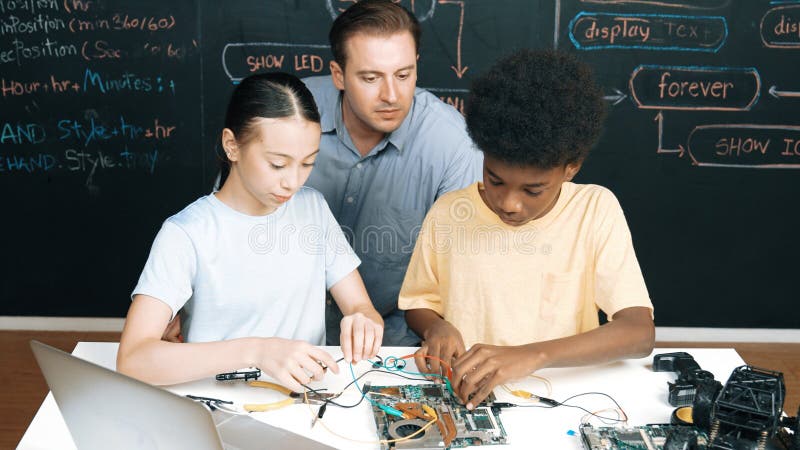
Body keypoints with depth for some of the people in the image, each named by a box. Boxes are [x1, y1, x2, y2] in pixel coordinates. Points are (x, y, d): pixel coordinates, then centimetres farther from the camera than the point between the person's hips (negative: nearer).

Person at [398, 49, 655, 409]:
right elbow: (417, 304, 12)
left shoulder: (596, 210, -7)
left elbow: (640, 333, -16)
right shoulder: (448, 213, -3)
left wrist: (531, 355, -30)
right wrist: (436, 328, -11)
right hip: (463, 398, 2)